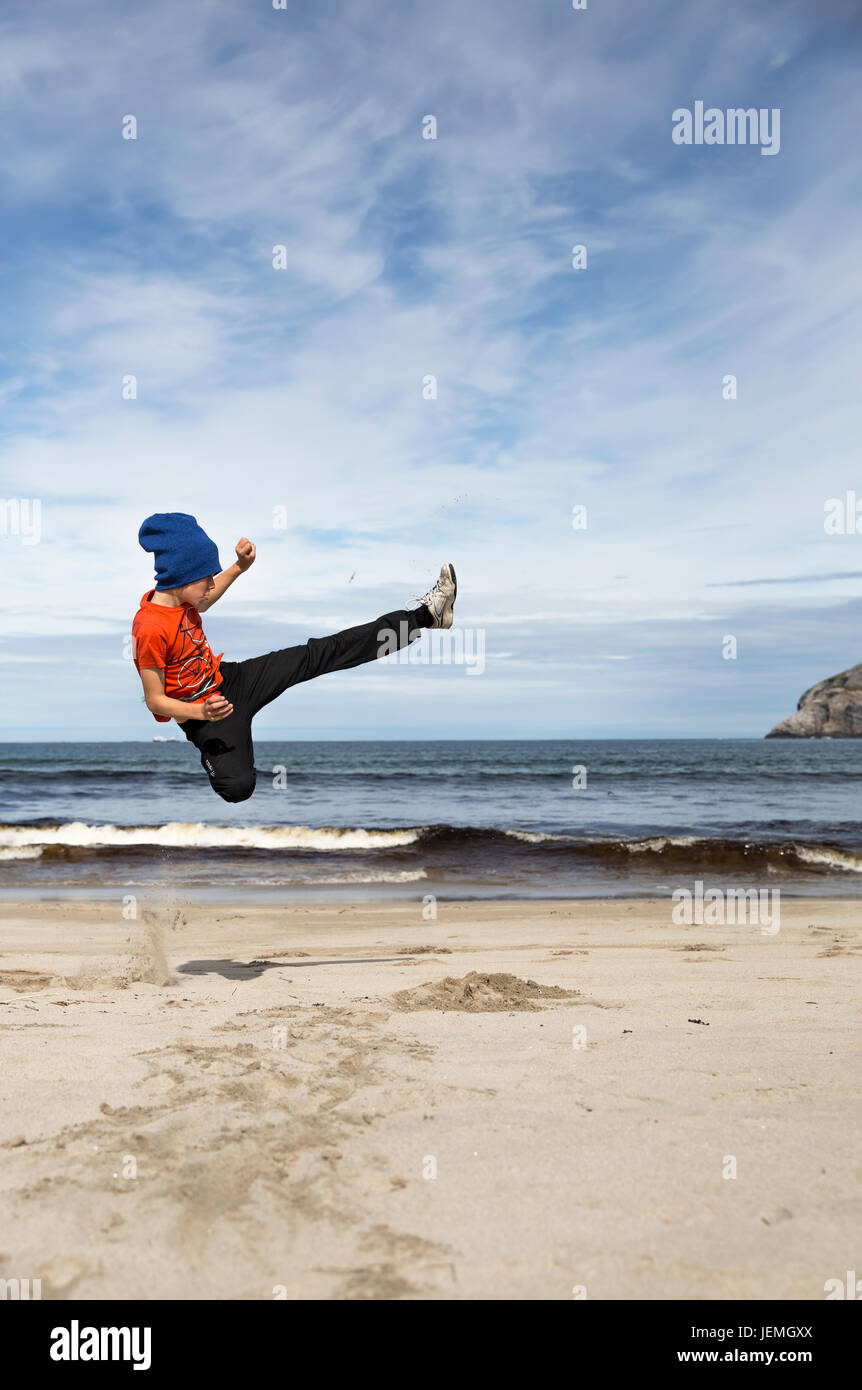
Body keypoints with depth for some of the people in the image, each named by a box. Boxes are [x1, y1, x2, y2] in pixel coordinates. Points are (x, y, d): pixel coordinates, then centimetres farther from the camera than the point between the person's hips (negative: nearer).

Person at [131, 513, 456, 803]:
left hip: (228, 679, 7)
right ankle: (211, 753, 7)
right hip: (203, 715, -7)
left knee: (319, 653, 0)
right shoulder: (151, 629, -29)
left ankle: (426, 613, 1)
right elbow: (155, 700, -23)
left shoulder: (177, 597, -4)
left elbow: (205, 601, 23)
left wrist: (239, 567, 11)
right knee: (237, 786, -32)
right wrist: (201, 712, -39)